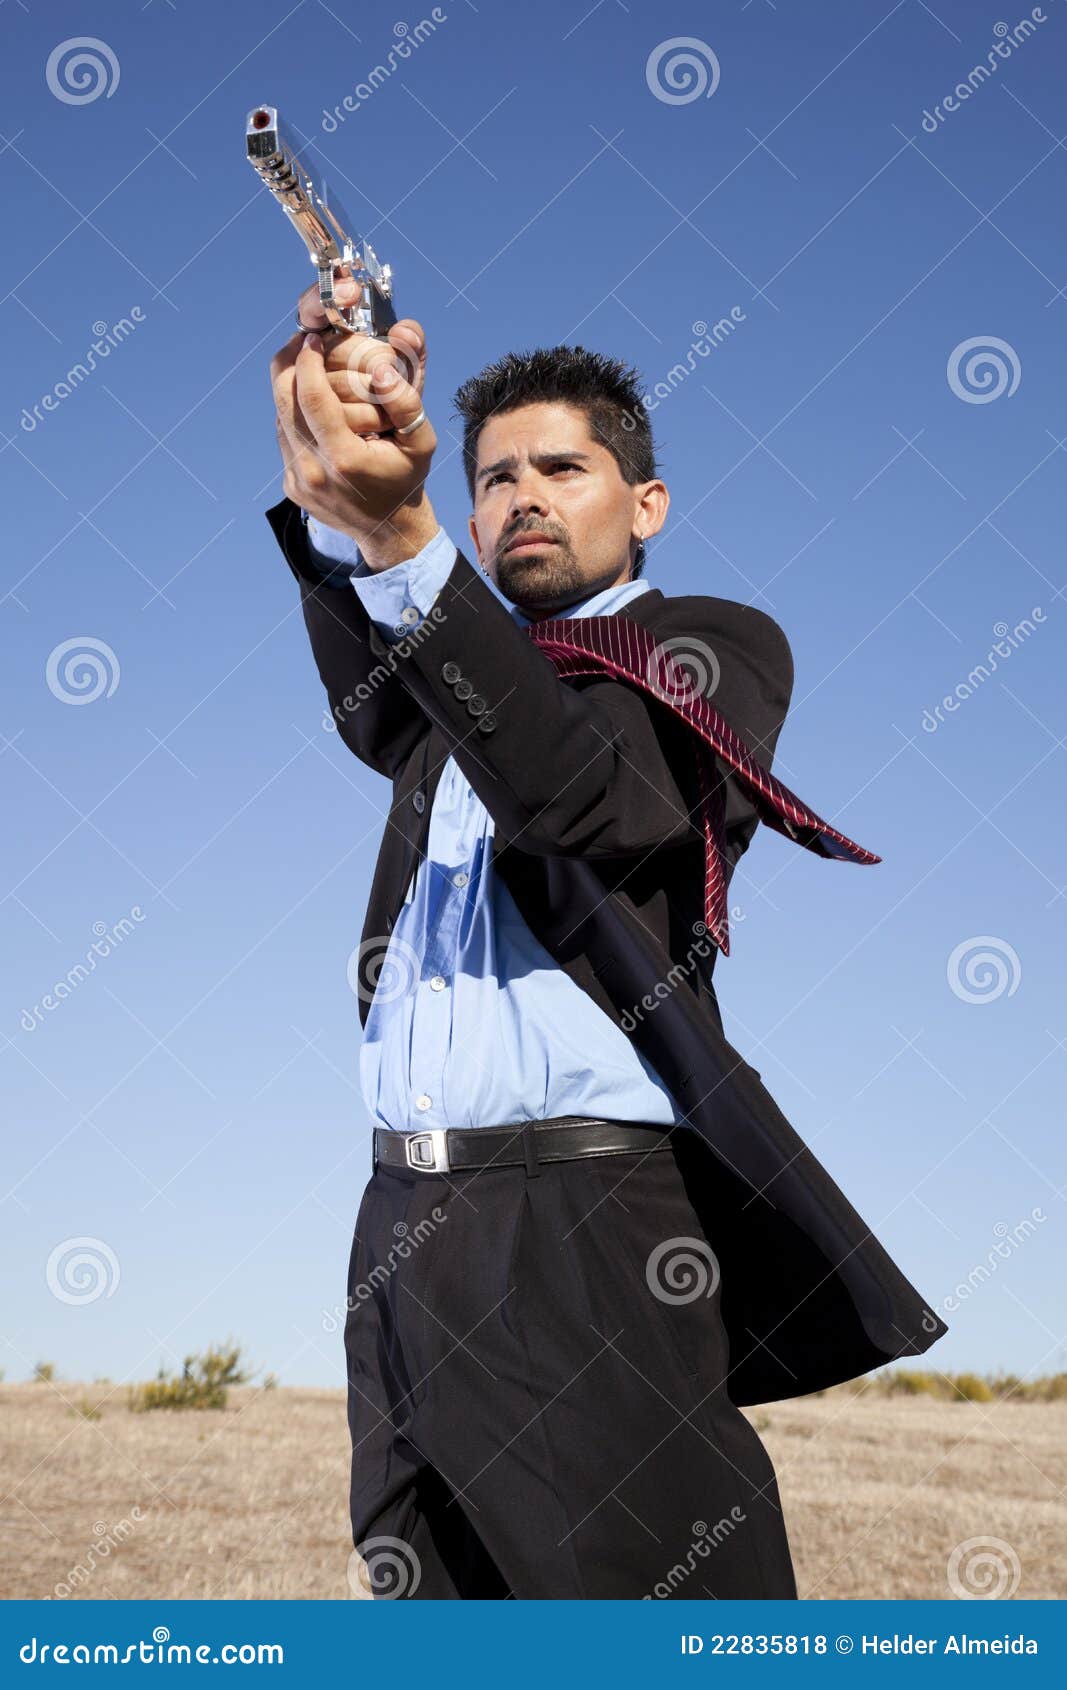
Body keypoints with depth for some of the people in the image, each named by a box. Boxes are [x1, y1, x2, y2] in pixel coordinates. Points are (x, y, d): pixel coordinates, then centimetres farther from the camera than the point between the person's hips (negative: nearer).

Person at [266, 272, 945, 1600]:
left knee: (640, 1579, -6)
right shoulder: (460, 675, 22)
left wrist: (400, 536, -25)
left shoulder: (718, 648, 5)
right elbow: (368, 708, -2)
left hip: (589, 1231, -5)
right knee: (422, 1593, 8)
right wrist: (332, 506, -21)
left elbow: (580, 790, -15)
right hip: (405, 1224, 6)